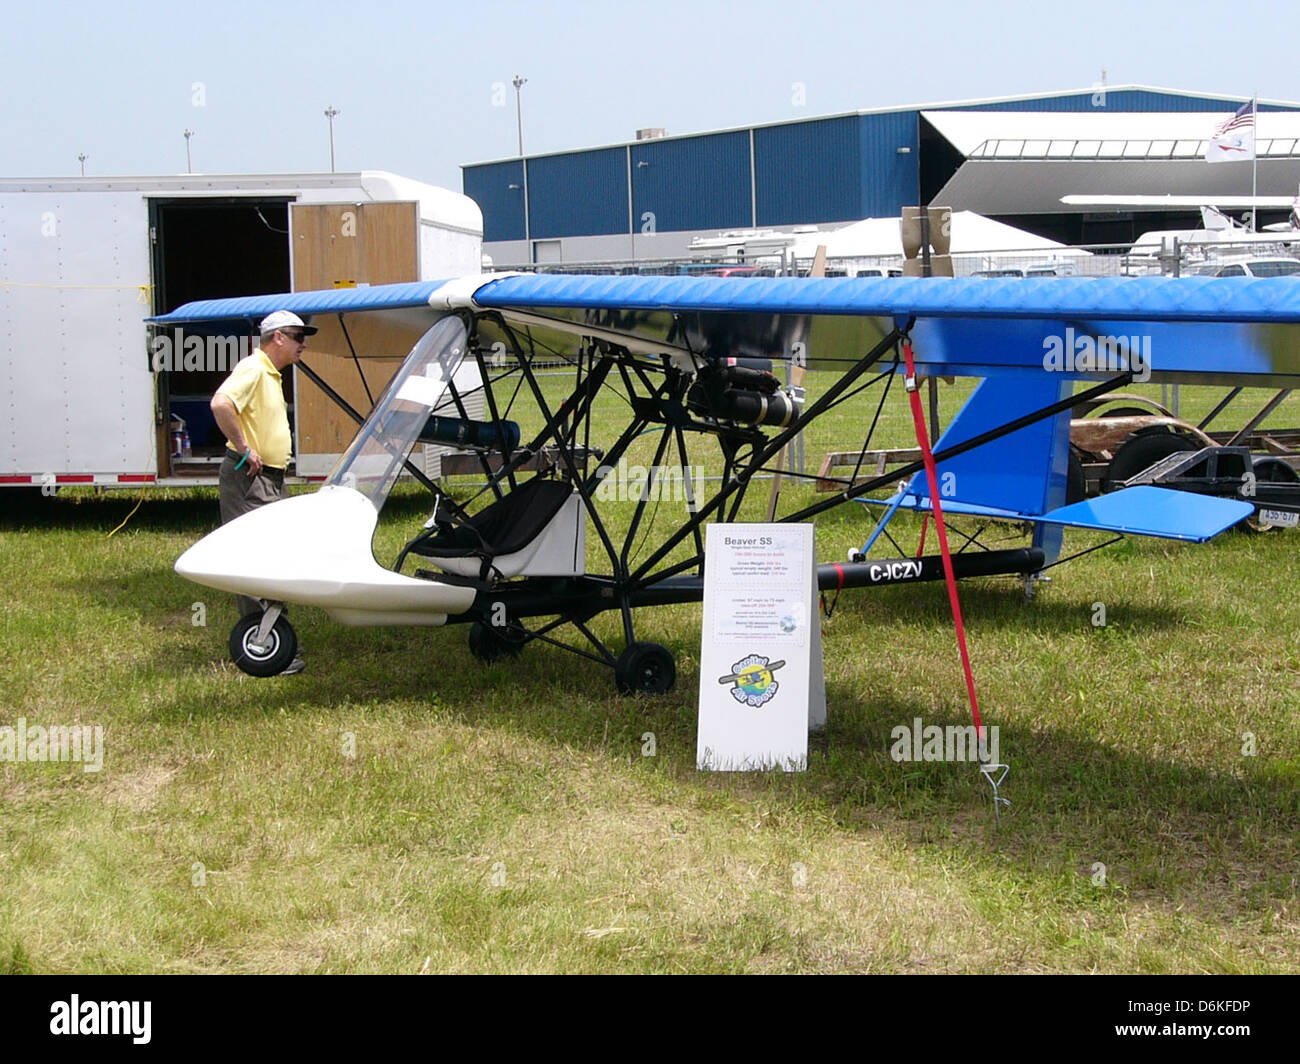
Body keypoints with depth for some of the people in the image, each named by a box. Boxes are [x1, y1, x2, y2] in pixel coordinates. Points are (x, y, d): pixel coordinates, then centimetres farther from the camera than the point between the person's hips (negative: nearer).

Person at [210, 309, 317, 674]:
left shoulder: (271, 374, 19)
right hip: (249, 480, -11)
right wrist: (244, 448, -25)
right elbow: (221, 404, -30)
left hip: (270, 480, 11)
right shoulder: (252, 369, -14)